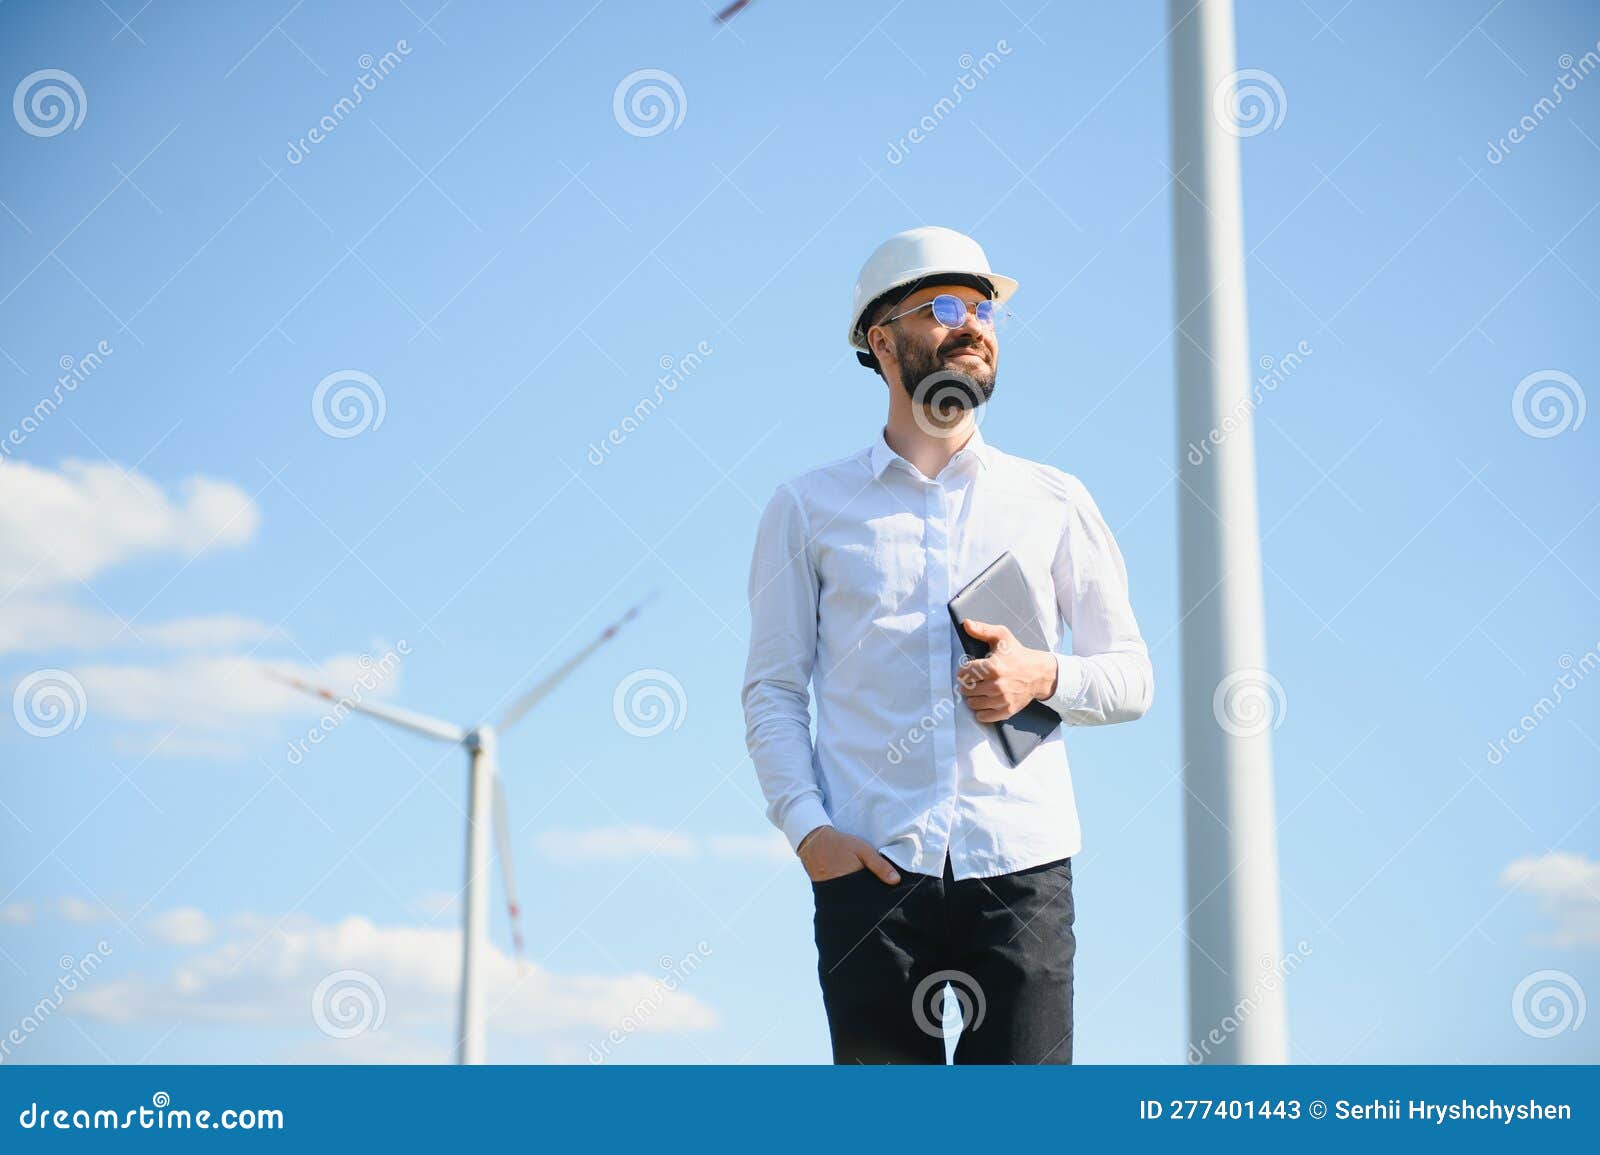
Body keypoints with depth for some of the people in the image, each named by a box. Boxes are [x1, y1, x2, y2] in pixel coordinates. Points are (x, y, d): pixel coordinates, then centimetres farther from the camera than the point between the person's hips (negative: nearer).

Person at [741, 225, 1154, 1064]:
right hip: (871, 867, 0)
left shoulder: (1055, 503, 14)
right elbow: (771, 689, 8)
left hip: (1022, 867, 1)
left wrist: (1045, 677, -6)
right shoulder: (809, 508, 12)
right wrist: (808, 828, -7)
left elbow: (1132, 677, 16)